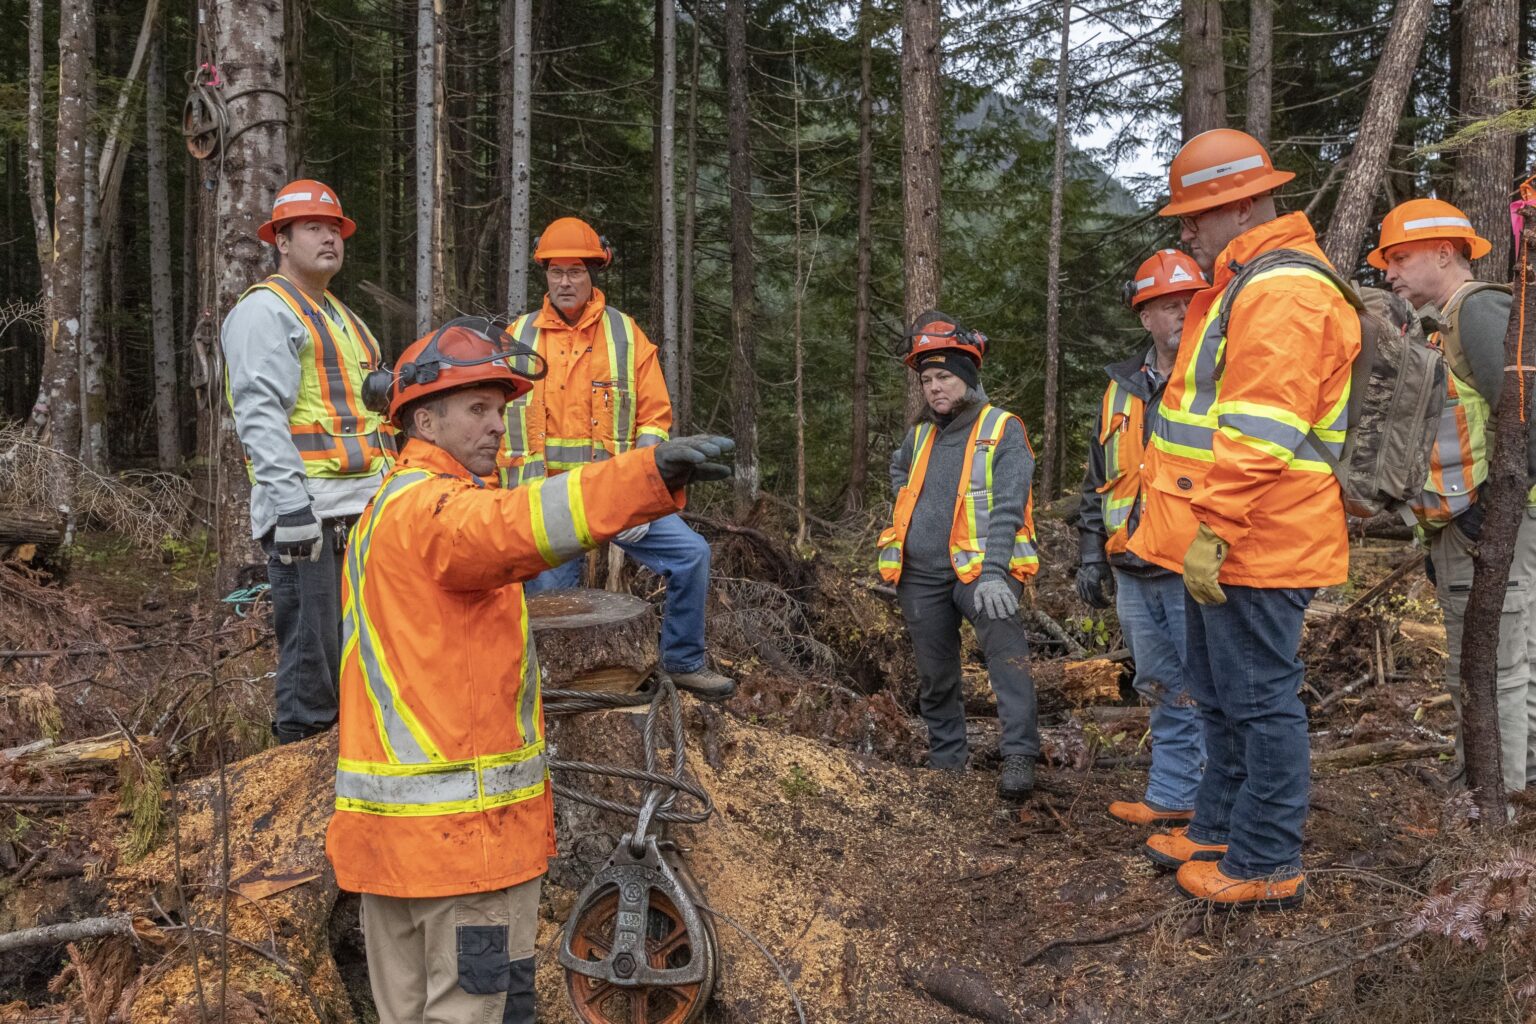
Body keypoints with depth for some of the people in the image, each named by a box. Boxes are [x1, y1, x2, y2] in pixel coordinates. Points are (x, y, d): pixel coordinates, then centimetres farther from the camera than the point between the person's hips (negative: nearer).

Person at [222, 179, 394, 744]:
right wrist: (291, 505, -26)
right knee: (314, 654, -7)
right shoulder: (265, 310, -5)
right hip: (310, 512, -9)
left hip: (365, 509, 9)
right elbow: (261, 416, -16)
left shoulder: (340, 315, 24)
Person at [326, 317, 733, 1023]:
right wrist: (651, 472, -48)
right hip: (462, 822, -10)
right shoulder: (429, 505, -15)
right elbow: (513, 525, -37)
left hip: (389, 821, 10)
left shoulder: (387, 509, 19)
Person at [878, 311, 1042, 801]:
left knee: (1005, 648, -28)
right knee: (935, 676, 12)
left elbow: (1007, 508, -17)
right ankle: (946, 761, 26)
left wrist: (993, 572, -29)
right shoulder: (920, 434, 12)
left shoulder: (1003, 430, -6)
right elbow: (898, 470, 37)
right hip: (921, 574, 6)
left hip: (979, 567, -6)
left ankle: (1019, 756, -27)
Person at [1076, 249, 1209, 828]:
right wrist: (1091, 556, 14)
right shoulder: (1121, 390, 14)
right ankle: (1170, 798, 26)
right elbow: (1098, 484, 19)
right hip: (1134, 572, 6)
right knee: (1163, 690, 15)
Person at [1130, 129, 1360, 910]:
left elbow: (1261, 432, -25)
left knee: (1260, 699, -1)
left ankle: (1268, 864, 11)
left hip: (1251, 549, -11)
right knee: (1220, 695, 19)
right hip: (1225, 545, 11)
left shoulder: (1282, 291, -16)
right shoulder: (1244, 286, 19)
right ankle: (1219, 829, 33)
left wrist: (1212, 531, -24)